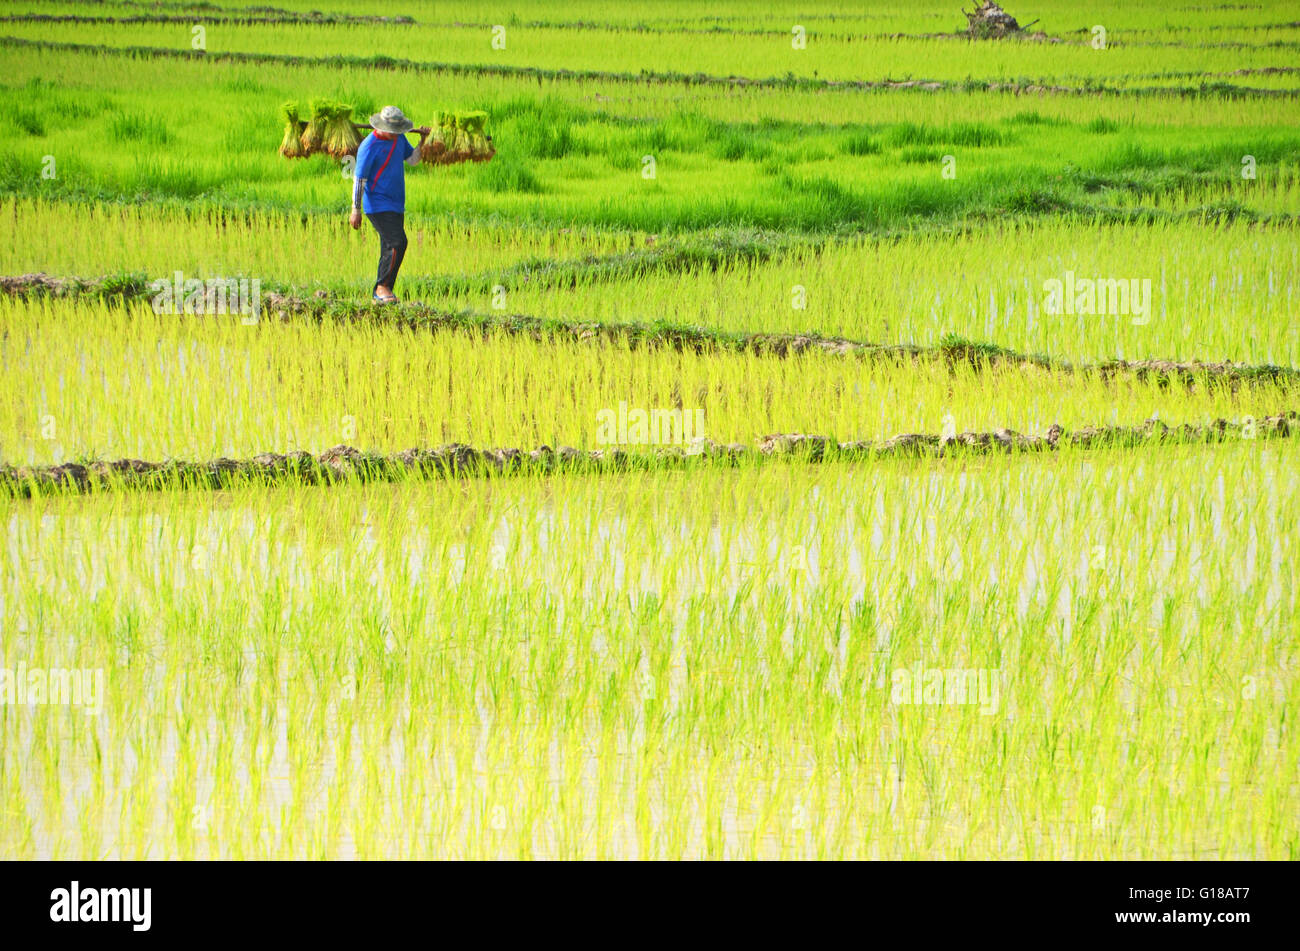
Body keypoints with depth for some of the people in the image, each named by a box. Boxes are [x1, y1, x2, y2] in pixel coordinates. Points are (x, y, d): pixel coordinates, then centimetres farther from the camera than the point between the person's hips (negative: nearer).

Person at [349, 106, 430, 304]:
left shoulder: (398, 138, 7)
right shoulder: (369, 146, -16)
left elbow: (412, 160, 17)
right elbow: (359, 178, -14)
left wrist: (422, 141, 0)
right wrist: (356, 210, -15)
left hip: (396, 205, 8)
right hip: (378, 205, -8)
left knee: (390, 249, 8)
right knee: (397, 243, -19)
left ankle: (379, 295, 13)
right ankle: (383, 286, -10)